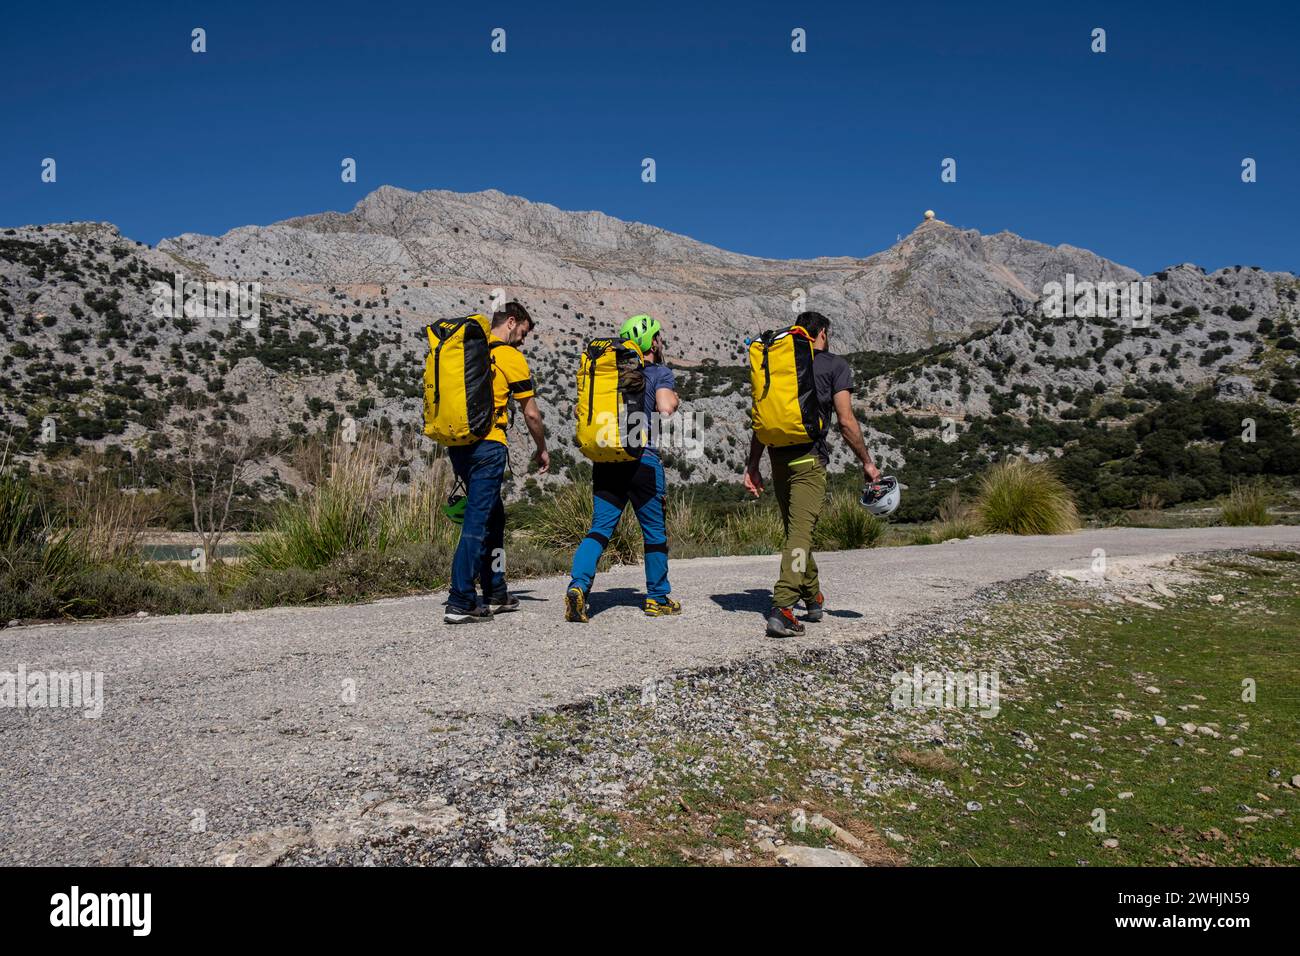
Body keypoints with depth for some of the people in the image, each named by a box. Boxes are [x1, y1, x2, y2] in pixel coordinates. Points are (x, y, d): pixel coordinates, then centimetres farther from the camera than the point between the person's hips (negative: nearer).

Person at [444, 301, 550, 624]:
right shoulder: (511, 357, -4)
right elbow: (531, 414, -2)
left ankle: (495, 594, 24)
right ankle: (460, 603, -7)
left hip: (457, 445, 8)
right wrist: (542, 450, 12)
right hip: (487, 446, -8)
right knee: (477, 523, -6)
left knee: (493, 517, 18)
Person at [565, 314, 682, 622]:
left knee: (600, 528, 5)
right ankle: (658, 598, 20)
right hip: (641, 458, -4)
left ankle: (578, 586, -15)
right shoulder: (661, 373, 1)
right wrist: (675, 399, 5)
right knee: (655, 531, 10)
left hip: (605, 458, 4)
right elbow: (665, 408, -15)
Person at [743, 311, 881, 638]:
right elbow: (846, 421, -5)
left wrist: (752, 466, 14)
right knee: (801, 532, -10)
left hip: (778, 457, 5)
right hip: (809, 458, -5)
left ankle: (813, 599, 31)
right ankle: (782, 608, -21)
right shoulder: (835, 365, 3)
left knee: (796, 529, 18)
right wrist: (867, 462, 3)